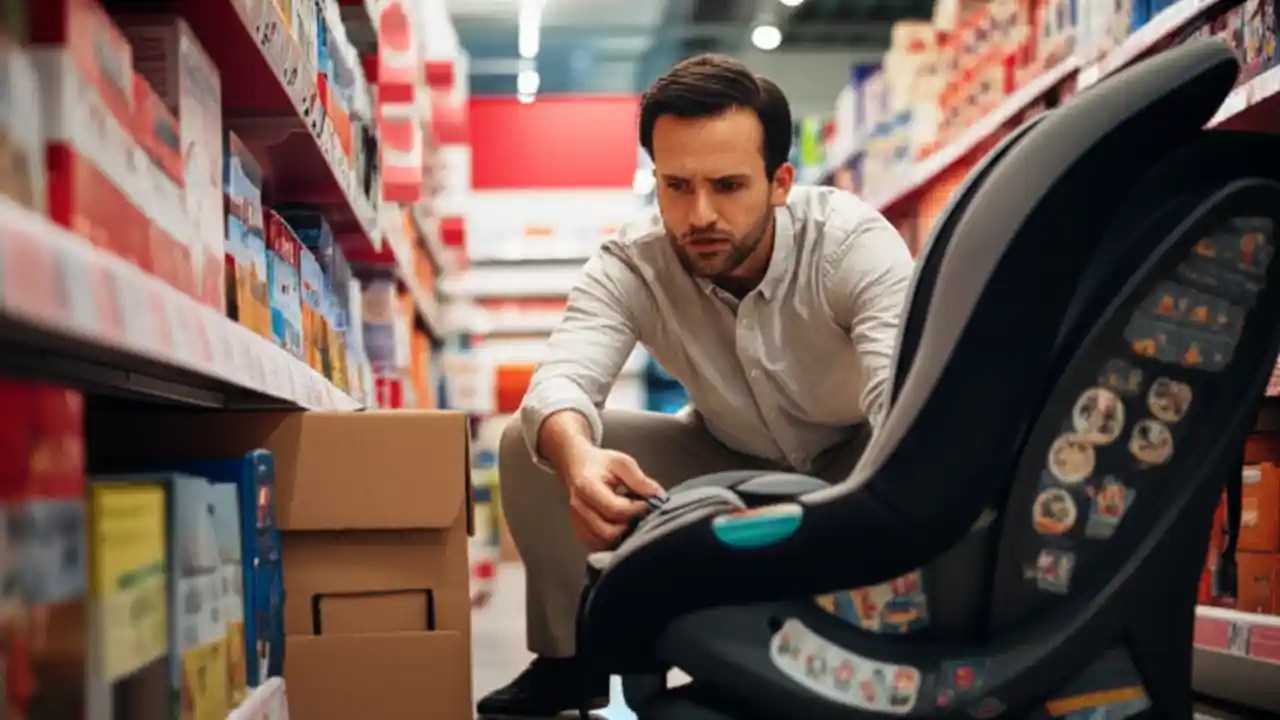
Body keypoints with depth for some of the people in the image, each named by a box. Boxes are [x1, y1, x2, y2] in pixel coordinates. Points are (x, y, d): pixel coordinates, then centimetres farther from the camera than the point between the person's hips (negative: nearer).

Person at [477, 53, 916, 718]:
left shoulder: (855, 243, -30)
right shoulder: (628, 267, -24)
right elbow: (562, 379, -39)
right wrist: (578, 459, -65)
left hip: (851, 458, -2)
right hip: (727, 458, 2)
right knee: (531, 446, -17)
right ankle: (568, 660, 3)